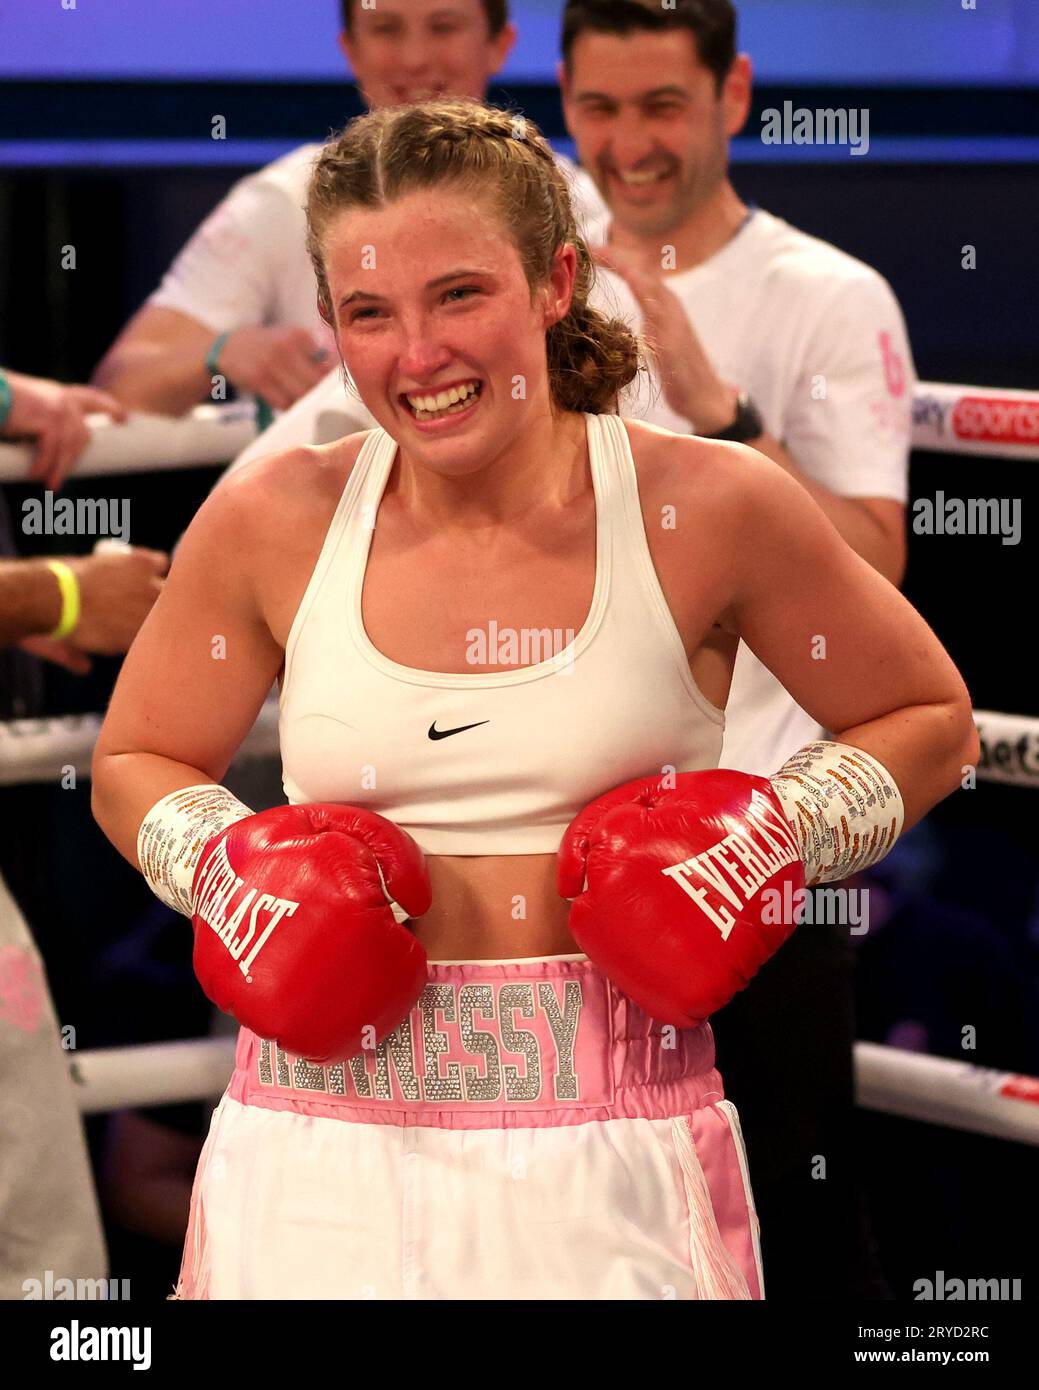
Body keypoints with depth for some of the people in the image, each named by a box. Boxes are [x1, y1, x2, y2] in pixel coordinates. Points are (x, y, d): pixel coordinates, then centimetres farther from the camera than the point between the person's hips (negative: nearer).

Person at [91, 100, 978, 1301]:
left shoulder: (709, 512, -5)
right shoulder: (270, 524, 0)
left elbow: (930, 723, 9)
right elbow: (134, 764, 15)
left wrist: (777, 839, -7)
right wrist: (226, 870, -5)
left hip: (607, 1160, -1)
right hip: (323, 1154, 2)